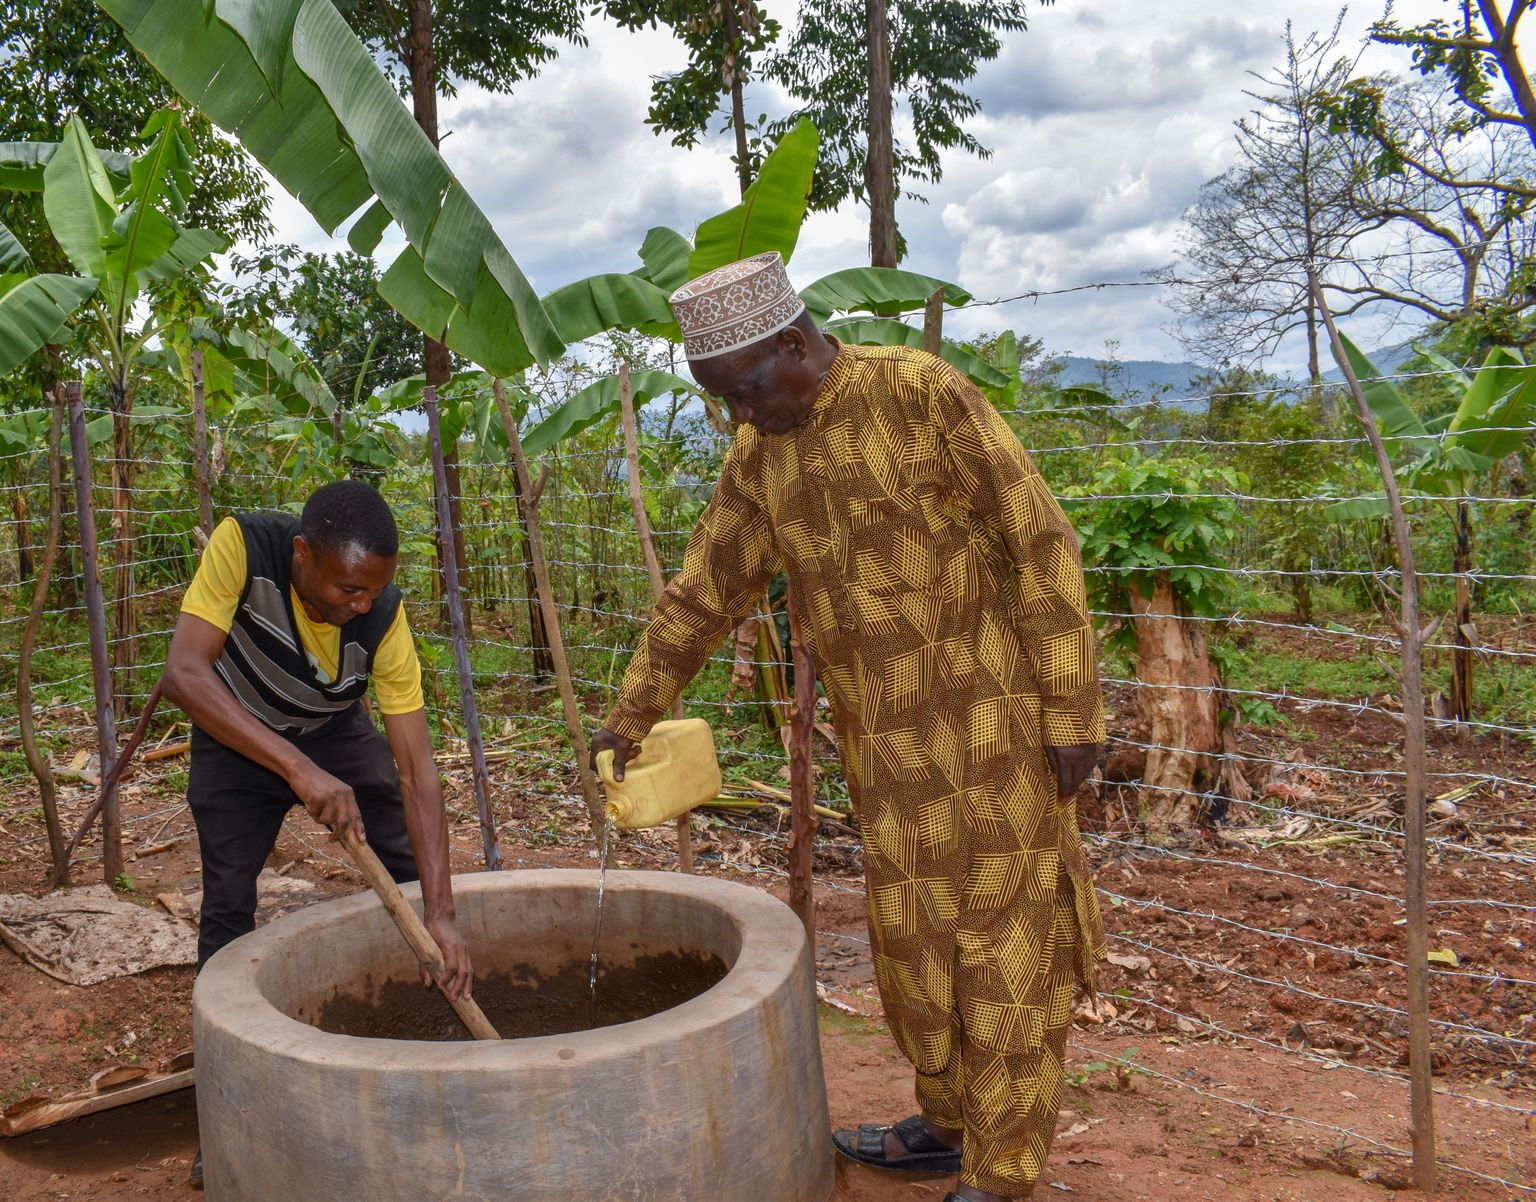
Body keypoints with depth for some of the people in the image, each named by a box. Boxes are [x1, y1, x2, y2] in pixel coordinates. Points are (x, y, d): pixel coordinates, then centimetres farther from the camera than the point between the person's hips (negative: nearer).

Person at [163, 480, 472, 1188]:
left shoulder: (384, 617, -32)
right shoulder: (242, 546, -36)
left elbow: (416, 771, -30)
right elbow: (183, 673, -42)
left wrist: (440, 913, -36)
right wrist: (296, 768, -51)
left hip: (335, 733, 1)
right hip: (237, 734, -1)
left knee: (416, 875, -7)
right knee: (229, 903, -7)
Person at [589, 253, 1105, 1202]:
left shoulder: (921, 393, -13)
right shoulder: (759, 456, 6)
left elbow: (1039, 544, -13)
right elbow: (705, 591, 15)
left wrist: (1071, 713, -14)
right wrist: (635, 711, 15)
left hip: (988, 721, -6)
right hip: (882, 741, 6)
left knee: (1004, 940, 2)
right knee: (910, 934, 14)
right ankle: (951, 1123, 32)